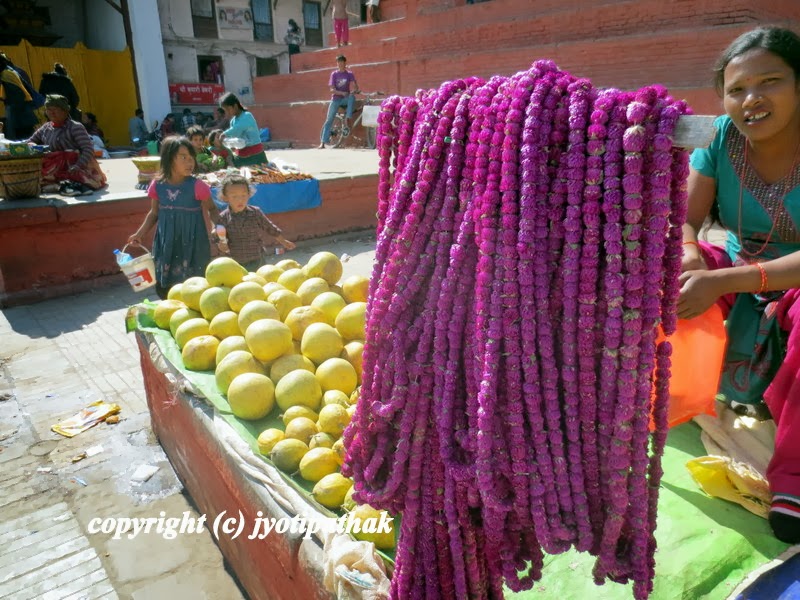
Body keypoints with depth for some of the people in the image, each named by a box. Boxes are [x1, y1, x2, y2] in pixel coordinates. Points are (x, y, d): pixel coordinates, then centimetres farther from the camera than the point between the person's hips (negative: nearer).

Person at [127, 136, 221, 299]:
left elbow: (212, 209, 0)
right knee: (164, 287, 13)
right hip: (166, 242, 4)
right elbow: (154, 213, 11)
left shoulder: (197, 186, -12)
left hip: (191, 242, -3)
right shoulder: (157, 185, -3)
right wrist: (140, 234, 6)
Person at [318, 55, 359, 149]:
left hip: (346, 98, 0)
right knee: (329, 120, -7)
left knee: (352, 97, -36)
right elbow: (332, 90, -6)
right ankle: (323, 142, -7)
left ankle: (347, 119, -31)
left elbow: (355, 86, -6)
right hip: (336, 99, 0)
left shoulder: (349, 74, 2)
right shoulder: (334, 74, 2)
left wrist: (355, 90, -31)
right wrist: (342, 93, -23)